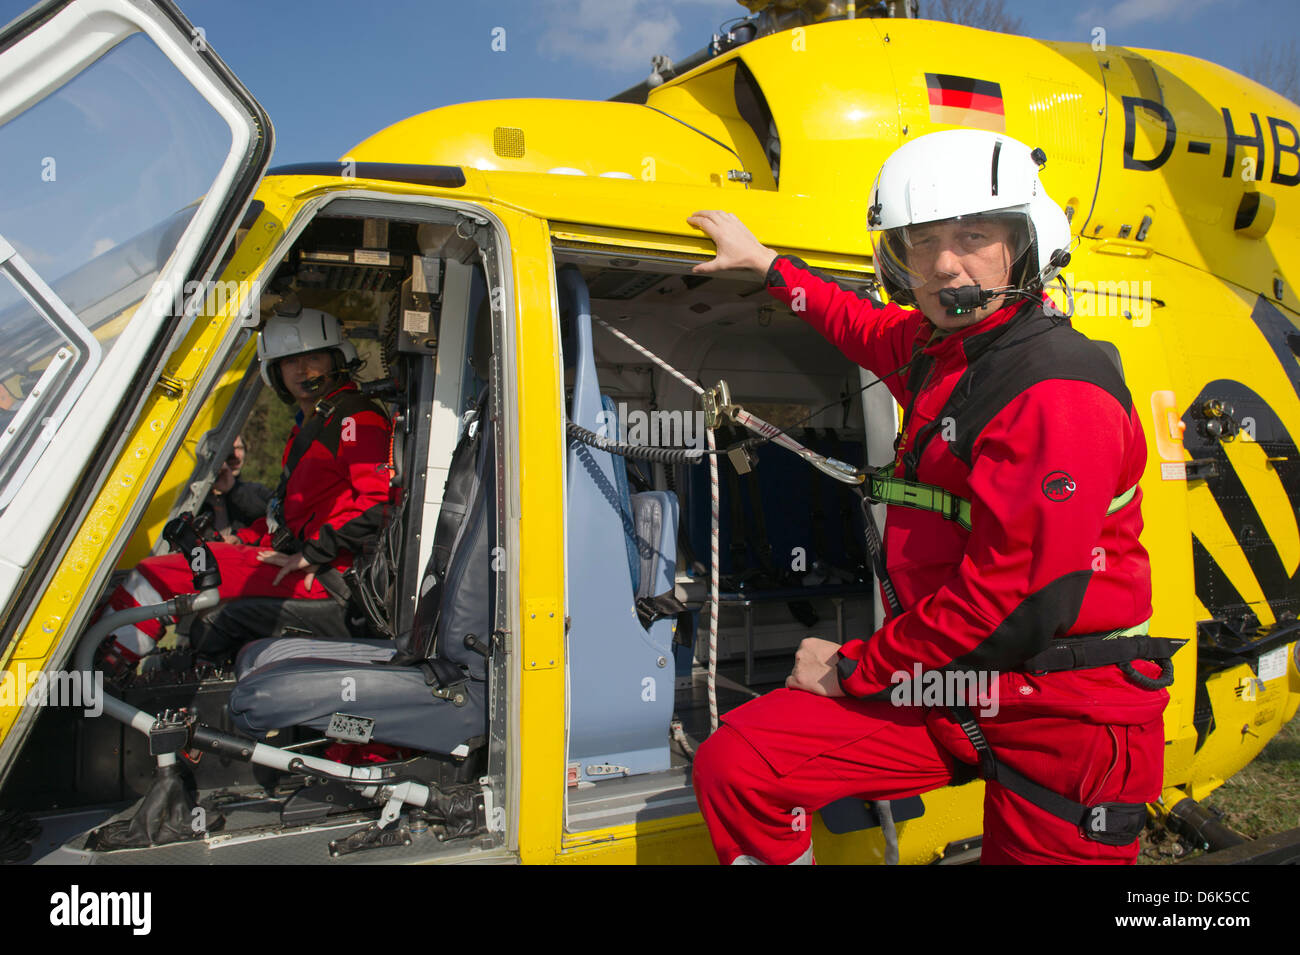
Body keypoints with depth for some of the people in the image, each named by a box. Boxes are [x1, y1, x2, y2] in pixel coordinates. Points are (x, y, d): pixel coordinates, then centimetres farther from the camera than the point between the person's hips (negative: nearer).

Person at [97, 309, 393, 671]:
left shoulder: (355, 418, -9)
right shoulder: (306, 428, 23)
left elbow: (380, 499, -22)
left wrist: (313, 553, -21)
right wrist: (246, 538, 15)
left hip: (321, 579, -10)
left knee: (158, 577, -12)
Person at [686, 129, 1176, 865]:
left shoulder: (1059, 392, -20)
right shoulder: (938, 348, 8)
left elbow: (1013, 599, -24)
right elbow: (872, 330, 34)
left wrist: (853, 667, -12)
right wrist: (768, 264, 40)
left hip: (1061, 721, -7)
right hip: (948, 685, 8)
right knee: (736, 764, -5)